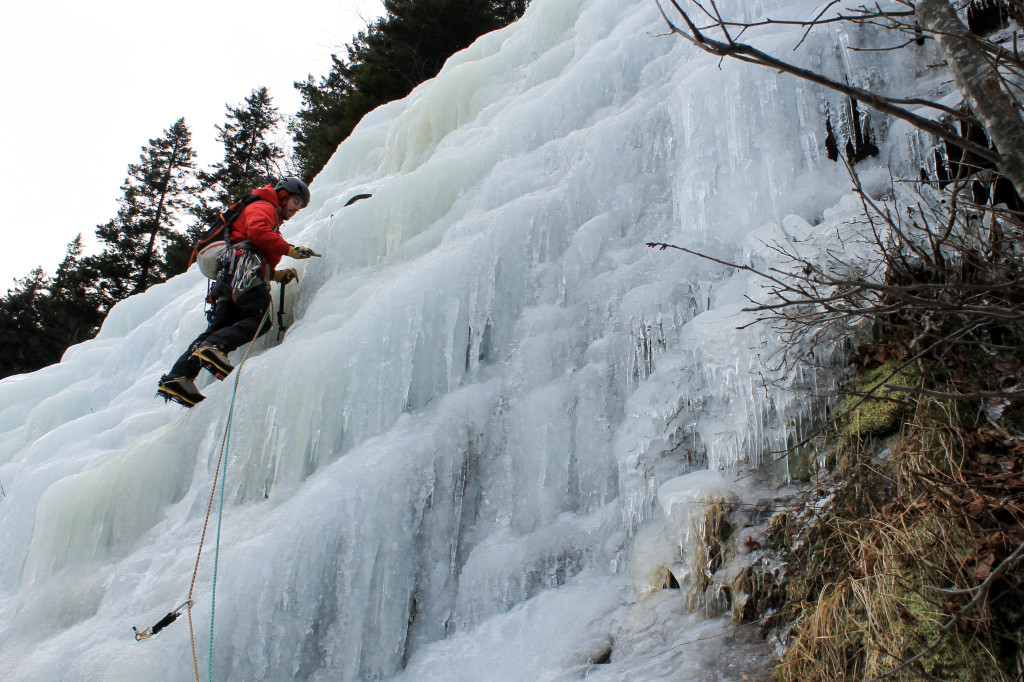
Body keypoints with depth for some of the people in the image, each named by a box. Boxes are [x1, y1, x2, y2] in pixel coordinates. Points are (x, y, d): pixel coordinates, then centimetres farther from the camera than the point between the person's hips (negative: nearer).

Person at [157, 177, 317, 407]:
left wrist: (276, 274, 17)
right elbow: (256, 230, -10)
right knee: (260, 319, -23)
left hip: (229, 277, 9)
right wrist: (289, 249, -8)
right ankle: (214, 348, -39)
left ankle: (178, 376, -13)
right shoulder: (263, 207, 13)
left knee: (218, 329, -3)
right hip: (242, 263, -9)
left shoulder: (272, 220, 42)